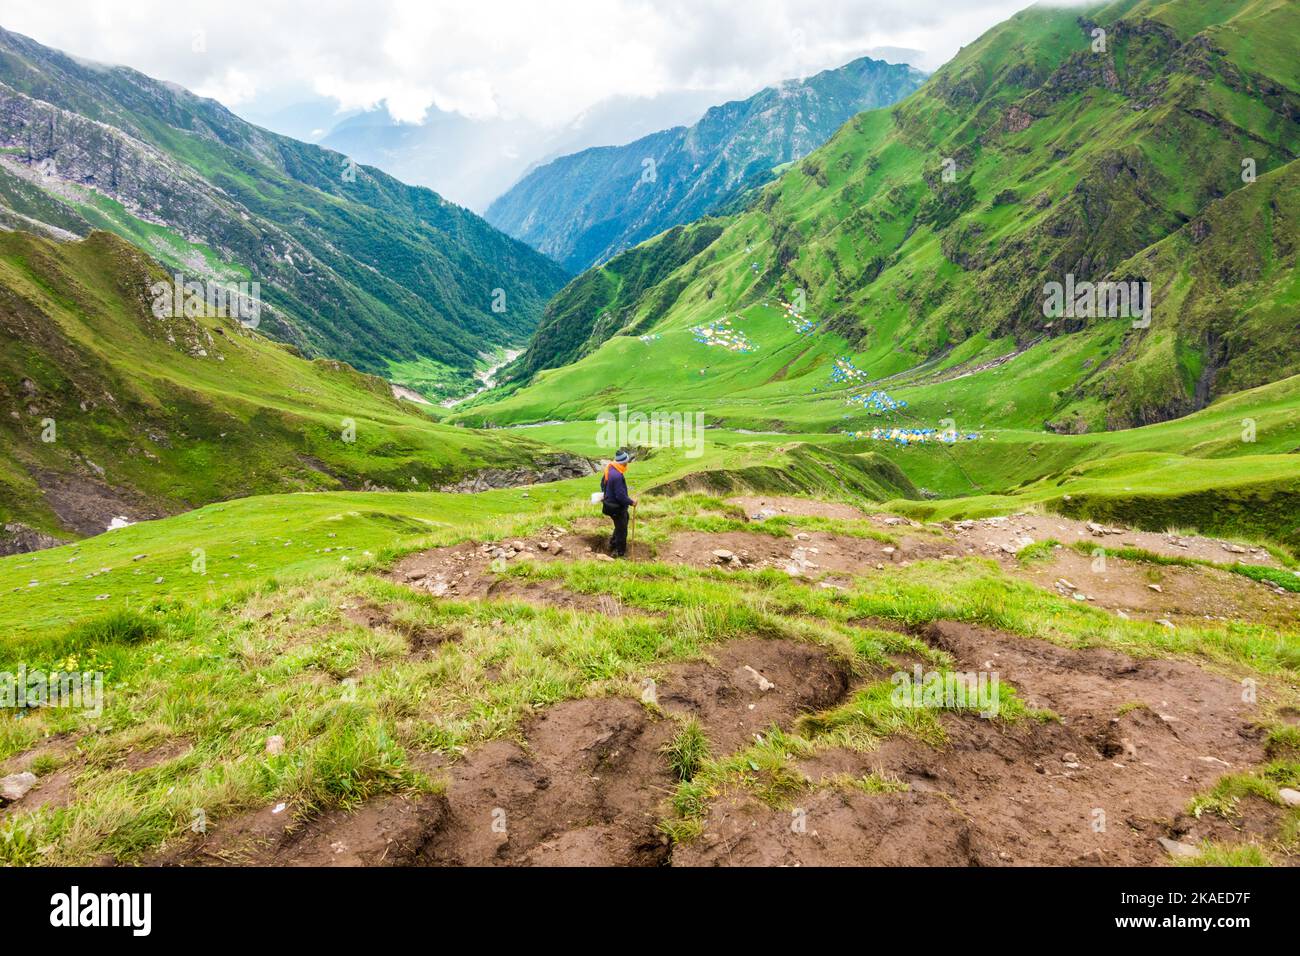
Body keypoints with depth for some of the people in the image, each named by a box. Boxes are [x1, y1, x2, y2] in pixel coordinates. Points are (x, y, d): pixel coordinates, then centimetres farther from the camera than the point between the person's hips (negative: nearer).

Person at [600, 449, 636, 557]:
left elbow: (603, 484, 12)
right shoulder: (617, 476, -32)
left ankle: (613, 544, 41)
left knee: (620, 526, 30)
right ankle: (620, 553, 23)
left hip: (609, 503, 9)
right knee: (621, 530, 9)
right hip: (617, 508, -9)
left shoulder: (609, 469, -3)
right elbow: (621, 496, -30)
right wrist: (631, 502, -15)